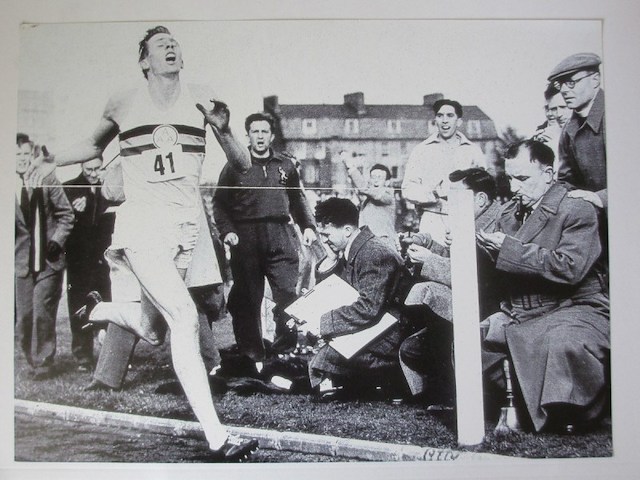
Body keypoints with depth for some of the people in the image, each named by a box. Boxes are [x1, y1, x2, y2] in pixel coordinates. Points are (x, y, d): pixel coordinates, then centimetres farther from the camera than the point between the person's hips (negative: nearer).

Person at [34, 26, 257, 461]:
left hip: (186, 228, 4)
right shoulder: (124, 103, 4)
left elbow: (243, 165, 4)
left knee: (152, 332, 13)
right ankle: (217, 438, -17)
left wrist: (222, 129, -13)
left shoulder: (201, 99, 6)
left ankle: (99, 309, 47)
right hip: (142, 223, -3)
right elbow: (94, 146, 24)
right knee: (185, 318, -21)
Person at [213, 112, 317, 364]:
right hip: (246, 239, -1)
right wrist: (226, 230, -9)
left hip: (281, 238, 2)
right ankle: (251, 353, 12)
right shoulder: (235, 166, 8)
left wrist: (308, 226, 8)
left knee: (288, 294, -3)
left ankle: (286, 349, 10)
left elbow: (298, 199, 21)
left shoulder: (286, 165, 15)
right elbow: (220, 202, 5)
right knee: (247, 299, 1)